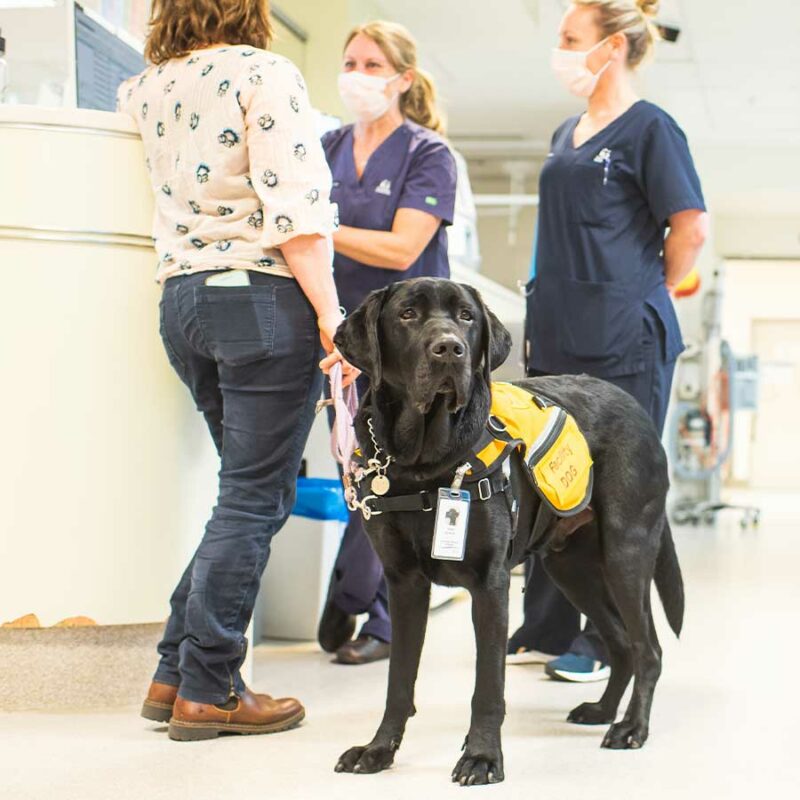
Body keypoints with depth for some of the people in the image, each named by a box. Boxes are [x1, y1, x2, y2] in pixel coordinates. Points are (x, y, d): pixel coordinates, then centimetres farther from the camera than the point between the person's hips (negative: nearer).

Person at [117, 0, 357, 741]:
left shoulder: (148, 89, 13)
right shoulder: (264, 74, -6)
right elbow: (292, 210, -14)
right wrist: (330, 315, -13)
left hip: (182, 302, 7)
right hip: (263, 298, -7)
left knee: (252, 492, 16)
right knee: (254, 498, 0)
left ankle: (175, 673, 16)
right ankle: (206, 690, 3)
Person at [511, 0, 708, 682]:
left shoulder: (648, 128, -6)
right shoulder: (567, 135, 17)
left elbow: (692, 228, -10)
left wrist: (647, 296, 0)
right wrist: (549, 311, 18)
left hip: (621, 342, -8)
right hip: (557, 338, 8)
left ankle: (609, 643, 6)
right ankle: (547, 632, 20)